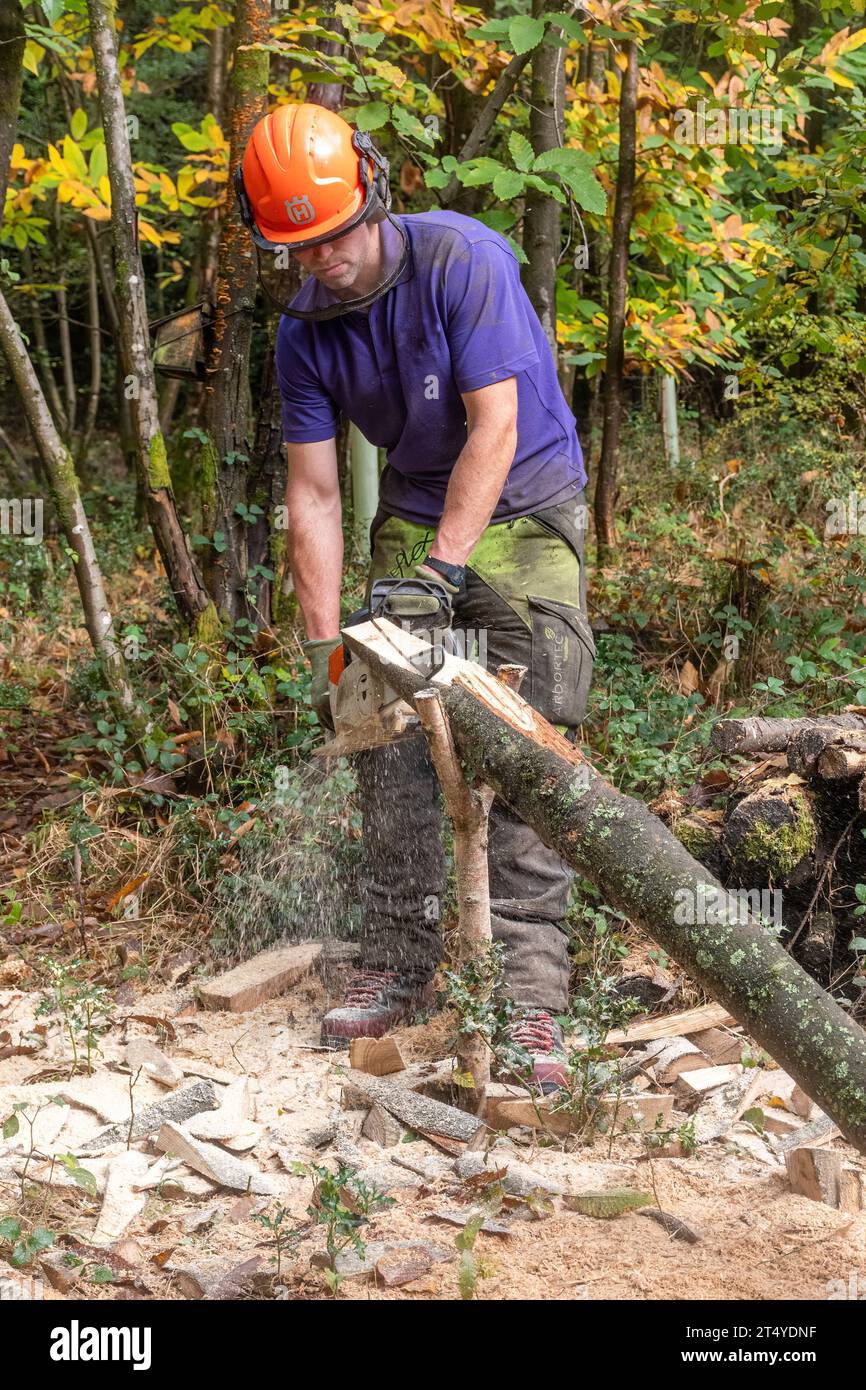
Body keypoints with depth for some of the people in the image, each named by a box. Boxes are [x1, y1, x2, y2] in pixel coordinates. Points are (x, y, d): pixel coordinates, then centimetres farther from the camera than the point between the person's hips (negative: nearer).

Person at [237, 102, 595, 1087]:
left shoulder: (461, 259, -21)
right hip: (412, 519, 5)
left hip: (524, 514, -5)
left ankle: (530, 995, -11)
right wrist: (324, 645, -11)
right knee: (391, 747, 0)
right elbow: (313, 496, -5)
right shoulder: (304, 333, -6)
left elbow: (494, 430, -24)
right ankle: (398, 965, 11)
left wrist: (440, 571, -28)